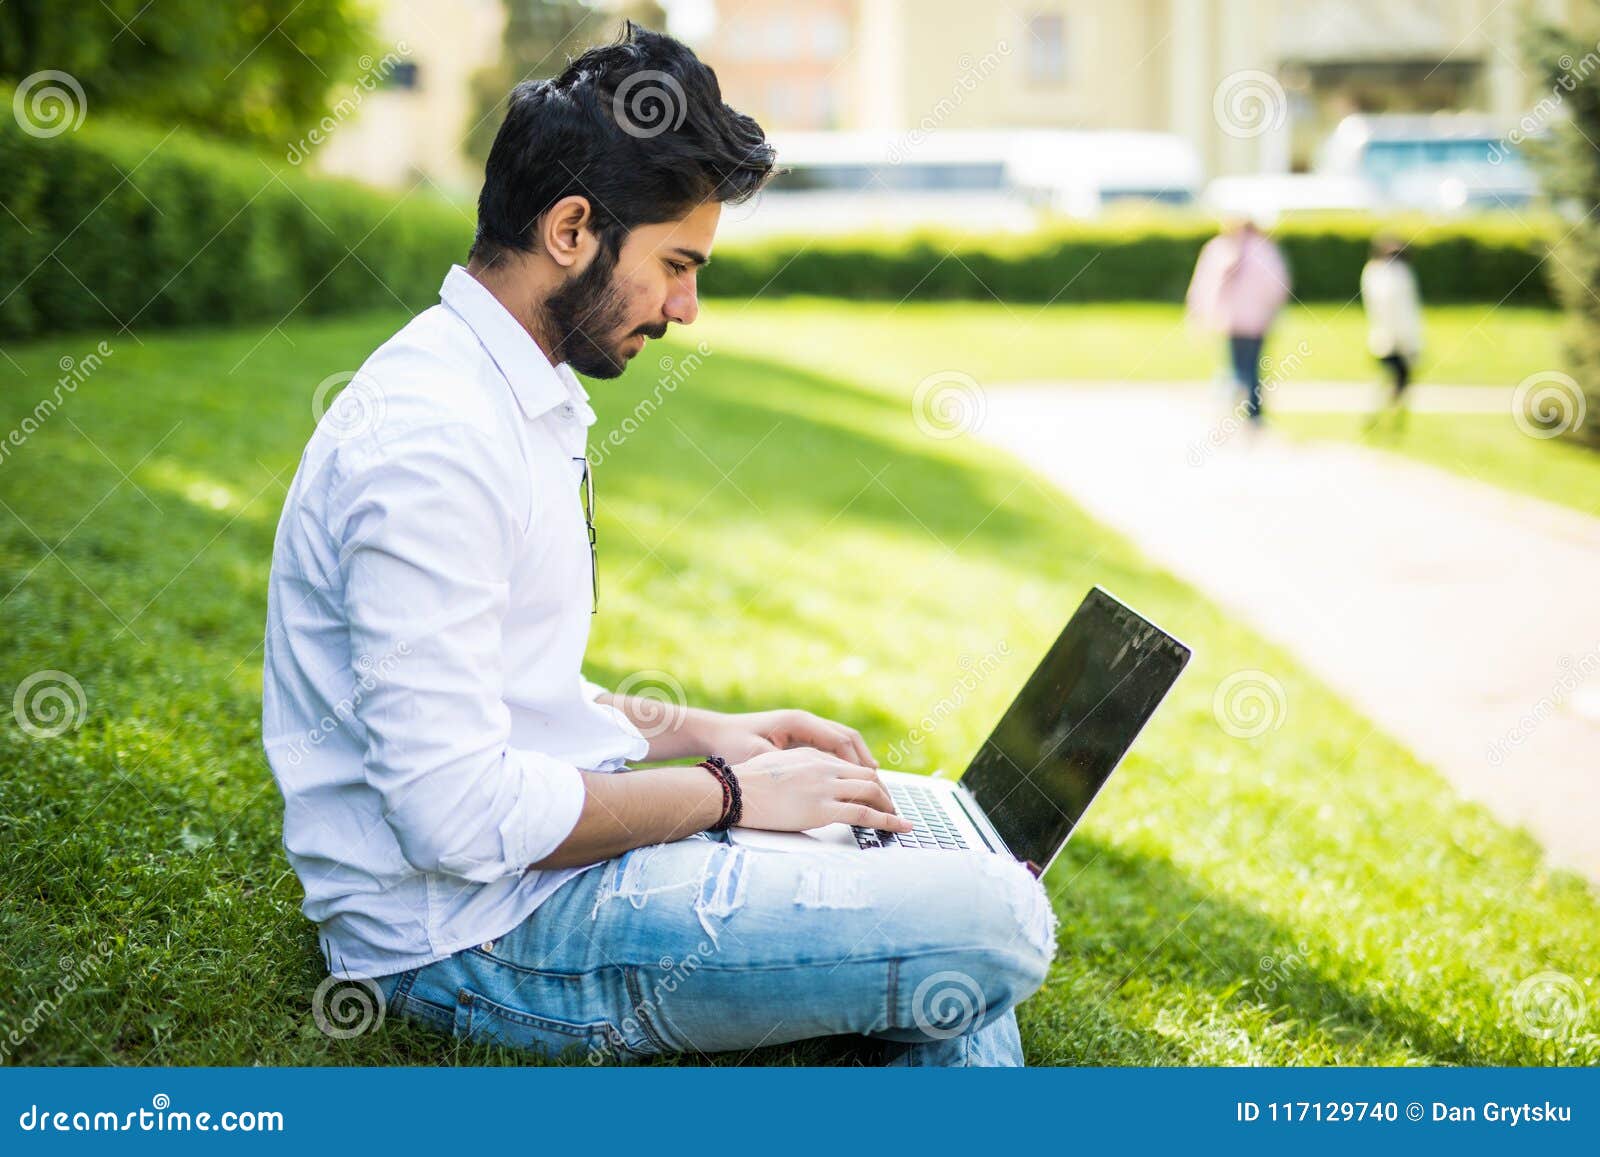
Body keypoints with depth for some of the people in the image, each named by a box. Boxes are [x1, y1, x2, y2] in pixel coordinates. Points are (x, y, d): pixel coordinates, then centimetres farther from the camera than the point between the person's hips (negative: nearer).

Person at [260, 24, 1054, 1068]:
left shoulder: (524, 401, 13)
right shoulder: (429, 439, -21)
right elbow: (459, 816, -26)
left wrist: (701, 732, 10)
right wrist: (729, 792, -15)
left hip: (543, 850, 11)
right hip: (479, 933, -11)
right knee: (987, 929, -19)